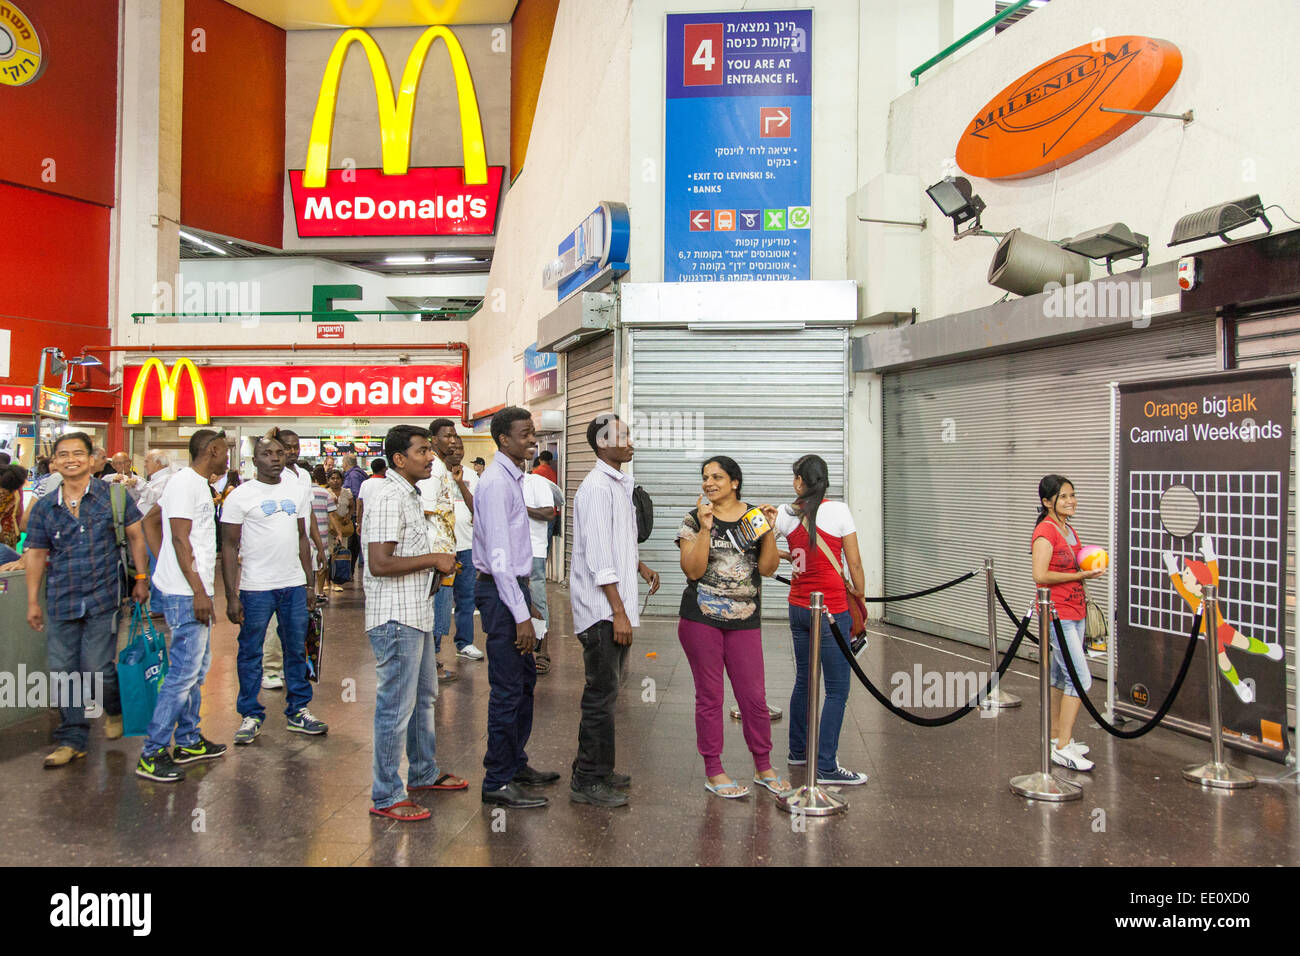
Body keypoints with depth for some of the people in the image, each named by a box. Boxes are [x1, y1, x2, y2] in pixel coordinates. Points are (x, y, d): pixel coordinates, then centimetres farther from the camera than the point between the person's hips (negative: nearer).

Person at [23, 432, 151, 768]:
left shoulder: (113, 496, -1)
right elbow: (36, 554, 11)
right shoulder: (44, 507, 7)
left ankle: (114, 710, 28)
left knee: (98, 668, -3)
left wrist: (141, 578, 1)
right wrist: (33, 602, 10)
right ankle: (72, 738, 19)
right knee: (64, 671, 6)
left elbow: (136, 536, 5)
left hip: (103, 597, -3)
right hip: (61, 600, 3)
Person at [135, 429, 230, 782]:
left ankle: (189, 741, 26)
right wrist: (199, 591, -21)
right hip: (186, 594, -11)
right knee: (184, 672, -7)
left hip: (196, 591, 11)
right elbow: (180, 539, -19)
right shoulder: (185, 484, -14)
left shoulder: (197, 484, 16)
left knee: (197, 667, 16)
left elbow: (150, 521, 25)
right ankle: (151, 754, 1)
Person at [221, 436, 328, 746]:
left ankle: (298, 711, 22)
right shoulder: (240, 496, -4)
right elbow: (230, 548, -5)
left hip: (294, 585, 4)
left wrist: (309, 581, 10)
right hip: (255, 587, -4)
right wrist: (231, 596, -10)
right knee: (251, 653, 6)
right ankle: (251, 715, 19)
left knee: (296, 650, 11)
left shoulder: (297, 490, 9)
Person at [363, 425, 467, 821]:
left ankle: (424, 773, 36)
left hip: (416, 615, 11)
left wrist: (439, 557, 10)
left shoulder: (410, 495, 16)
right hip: (395, 618, -11)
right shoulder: (389, 497, -17)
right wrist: (432, 559, -16)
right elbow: (379, 564, -25)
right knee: (396, 707, -2)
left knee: (423, 698, 21)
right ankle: (386, 796, 10)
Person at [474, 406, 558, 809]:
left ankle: (515, 764, 33)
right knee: (508, 689, -3)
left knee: (525, 680, 18)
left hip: (513, 586, 10)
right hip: (500, 591, -10)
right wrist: (521, 615, -22)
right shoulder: (496, 482, -18)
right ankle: (498, 782, 9)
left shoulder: (513, 477, 13)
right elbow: (499, 556, -22)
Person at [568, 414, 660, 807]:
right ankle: (586, 781, 8)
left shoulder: (619, 484, 15)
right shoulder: (597, 487, -17)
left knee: (607, 691, 17)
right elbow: (598, 558, -22)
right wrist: (618, 612, -22)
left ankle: (598, 769, 30)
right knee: (601, 694, -3)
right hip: (602, 608, -10)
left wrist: (641, 567, 14)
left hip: (615, 606, 10)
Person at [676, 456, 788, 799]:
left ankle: (763, 767, 25)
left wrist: (769, 530, -11)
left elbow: (767, 567, 1)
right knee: (709, 695, 6)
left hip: (744, 620, 2)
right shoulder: (694, 519, 1)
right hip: (701, 618, -1)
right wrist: (705, 528, -16)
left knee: (754, 696, 5)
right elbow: (693, 570, -9)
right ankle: (713, 772, 19)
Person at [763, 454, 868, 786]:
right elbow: (854, 564, -6)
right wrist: (860, 603, 2)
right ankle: (826, 767, 2)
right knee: (838, 689, 1)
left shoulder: (786, 513, 2)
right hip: (832, 609, -6)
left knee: (803, 681, 19)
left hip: (798, 607, 6)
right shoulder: (838, 510, -8)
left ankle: (798, 751, 30)